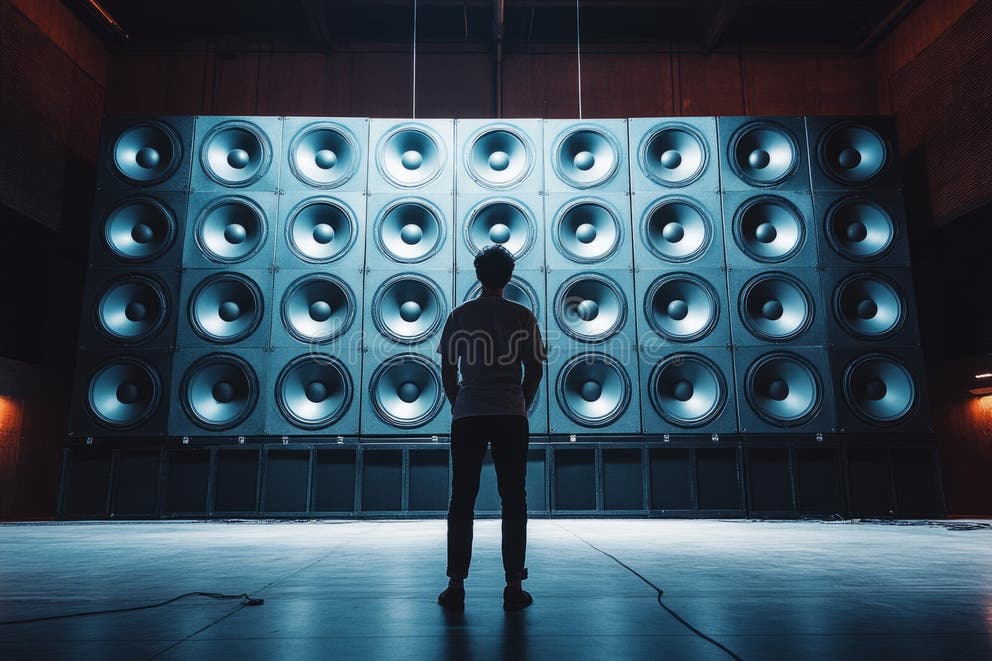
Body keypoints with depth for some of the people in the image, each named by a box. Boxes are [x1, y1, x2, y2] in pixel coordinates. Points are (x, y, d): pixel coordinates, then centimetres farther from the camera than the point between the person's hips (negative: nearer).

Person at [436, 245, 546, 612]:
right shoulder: (522, 316, 5)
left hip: (466, 417, 1)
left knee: (462, 500, 5)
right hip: (511, 417, 0)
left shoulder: (459, 315, 6)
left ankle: (456, 587, 6)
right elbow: (535, 369, 5)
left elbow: (448, 369, 7)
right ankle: (513, 587, 5)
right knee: (513, 500, 4)